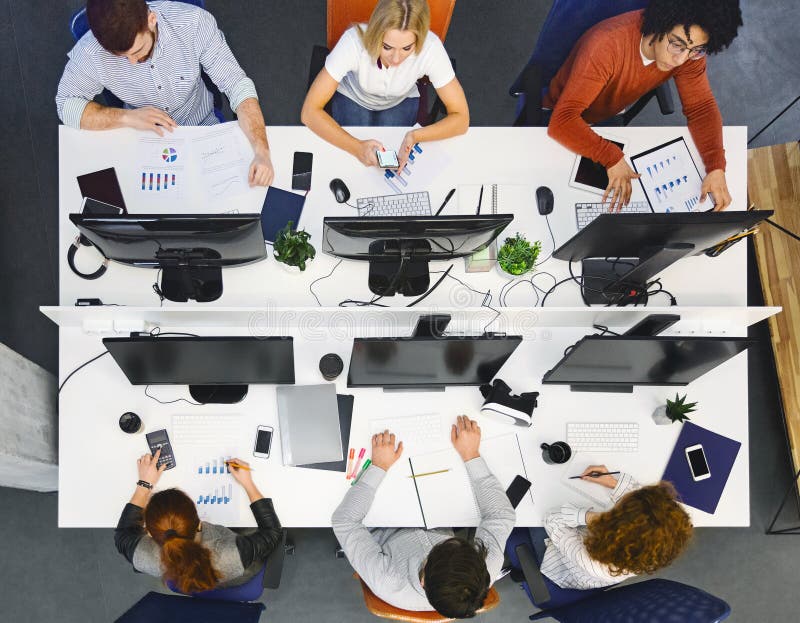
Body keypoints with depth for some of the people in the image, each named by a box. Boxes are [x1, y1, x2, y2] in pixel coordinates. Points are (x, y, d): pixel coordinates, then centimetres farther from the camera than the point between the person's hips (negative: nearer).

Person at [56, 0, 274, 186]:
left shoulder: (194, 22, -27)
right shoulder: (90, 52, -25)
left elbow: (237, 85, -24)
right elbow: (67, 104, -11)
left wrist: (262, 151, -36)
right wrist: (128, 117, -28)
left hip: (202, 125, 1)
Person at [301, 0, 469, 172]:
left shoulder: (430, 47, -36)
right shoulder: (354, 42, -39)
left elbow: (461, 118, -28)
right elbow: (309, 112, -36)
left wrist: (415, 136, -46)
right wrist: (356, 147, -51)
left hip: (401, 101, 1)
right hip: (352, 98, -1)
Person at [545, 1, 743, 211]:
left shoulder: (689, 47, -21)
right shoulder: (606, 45, -40)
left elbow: (701, 107, -13)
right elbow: (562, 121, -46)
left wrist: (716, 168, -30)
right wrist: (612, 158, -54)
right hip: (564, 125, -4)